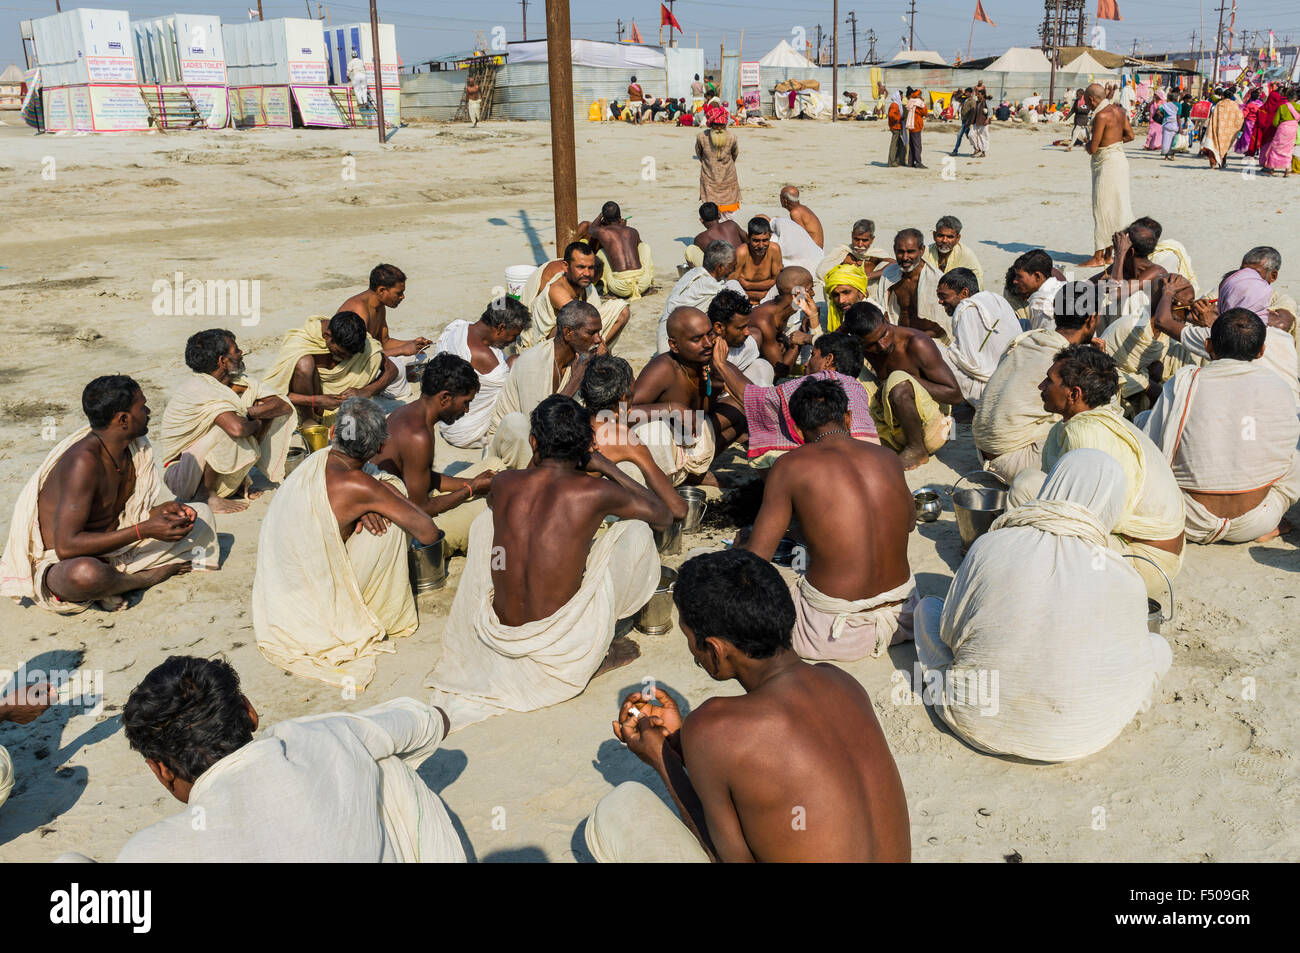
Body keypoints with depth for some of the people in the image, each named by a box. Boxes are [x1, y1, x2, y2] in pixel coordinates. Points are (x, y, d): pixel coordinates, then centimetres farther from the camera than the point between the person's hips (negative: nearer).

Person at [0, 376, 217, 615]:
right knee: (85, 573, -44)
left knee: (201, 514, 10)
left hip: (112, 551, 8)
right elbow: (66, 546, -30)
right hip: (58, 564, -8)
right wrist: (144, 530, -28)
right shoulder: (83, 461, -27)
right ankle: (147, 578, -10)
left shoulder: (132, 447, -1)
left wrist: (164, 510, -10)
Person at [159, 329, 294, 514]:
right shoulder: (200, 389, -25)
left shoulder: (233, 381, -1)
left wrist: (249, 412, -20)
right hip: (181, 476, -8)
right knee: (226, 429, -35)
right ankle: (207, 496, -15)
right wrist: (256, 424, -19)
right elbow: (237, 428, -41)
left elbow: (284, 406, -4)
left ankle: (239, 481, 2)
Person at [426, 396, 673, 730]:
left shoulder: (504, 482, 0)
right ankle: (597, 655, 14)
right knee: (636, 529, 8)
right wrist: (607, 467, 13)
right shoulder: (594, 491, -12)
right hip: (566, 647, -4)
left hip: (498, 636, 5)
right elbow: (664, 516, 7)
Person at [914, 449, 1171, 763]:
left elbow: (950, 633, -2)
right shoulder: (1123, 579, -15)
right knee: (1159, 645, 23)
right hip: (1079, 738, -1)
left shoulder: (989, 546, -14)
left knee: (928, 606, 24)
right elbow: (1134, 668, -1)